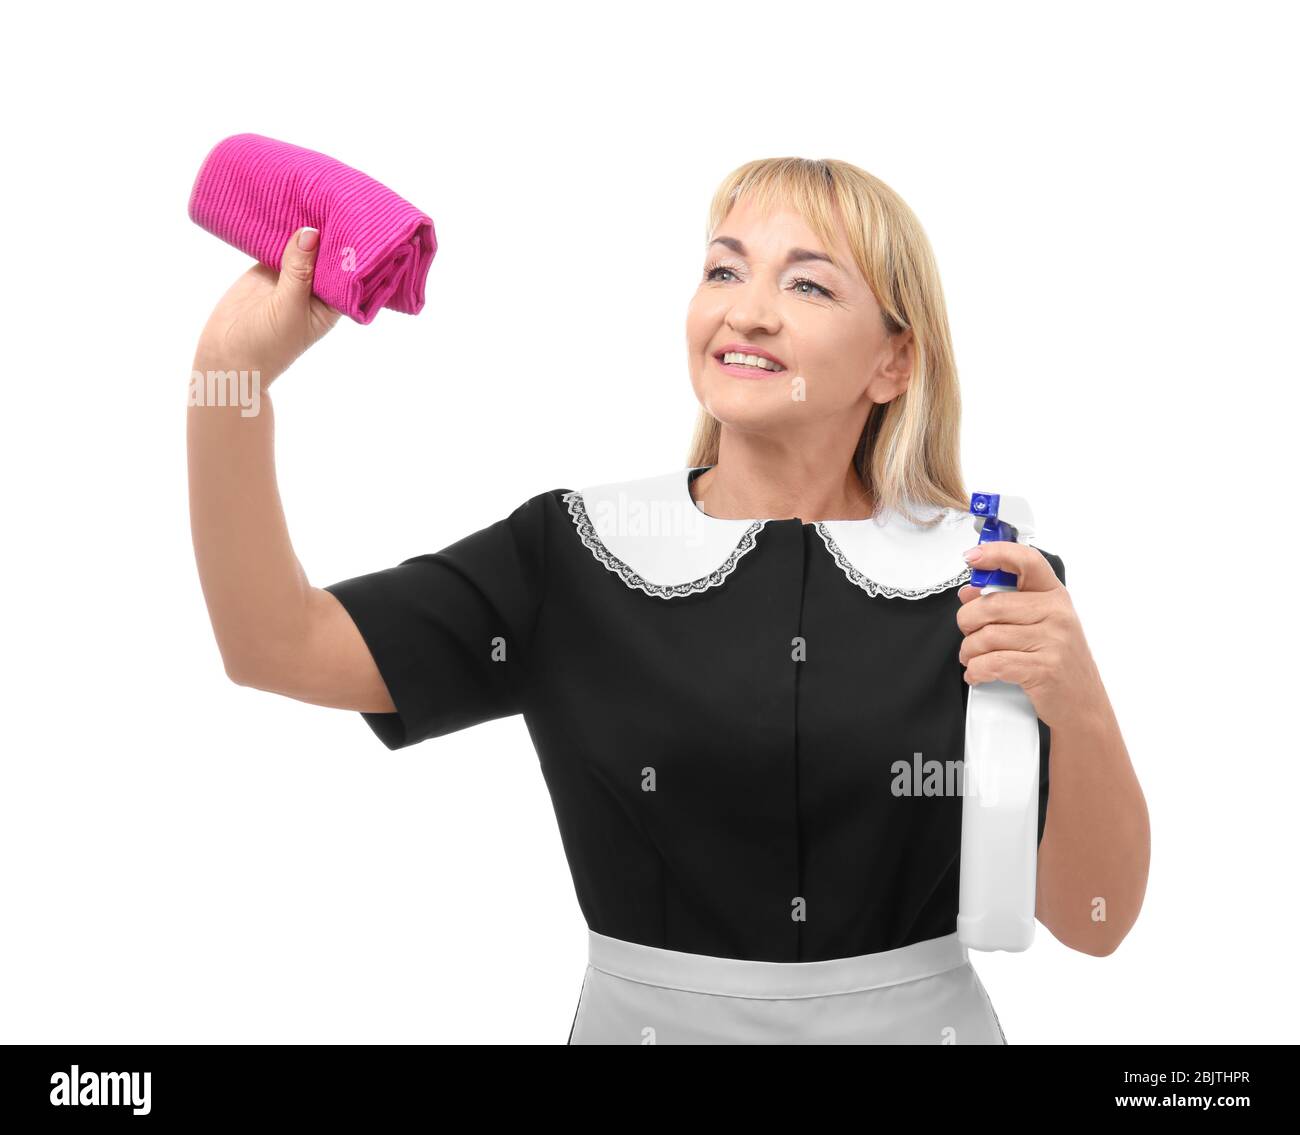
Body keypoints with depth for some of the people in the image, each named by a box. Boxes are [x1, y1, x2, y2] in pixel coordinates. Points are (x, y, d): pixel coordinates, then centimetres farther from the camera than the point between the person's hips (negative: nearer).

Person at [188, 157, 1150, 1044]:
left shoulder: (997, 580, -8)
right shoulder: (572, 557, -7)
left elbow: (1094, 923, -9)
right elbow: (279, 647, -15)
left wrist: (1079, 706, -26)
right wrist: (235, 369, -24)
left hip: (918, 1020, 0)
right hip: (643, 1016, 1)